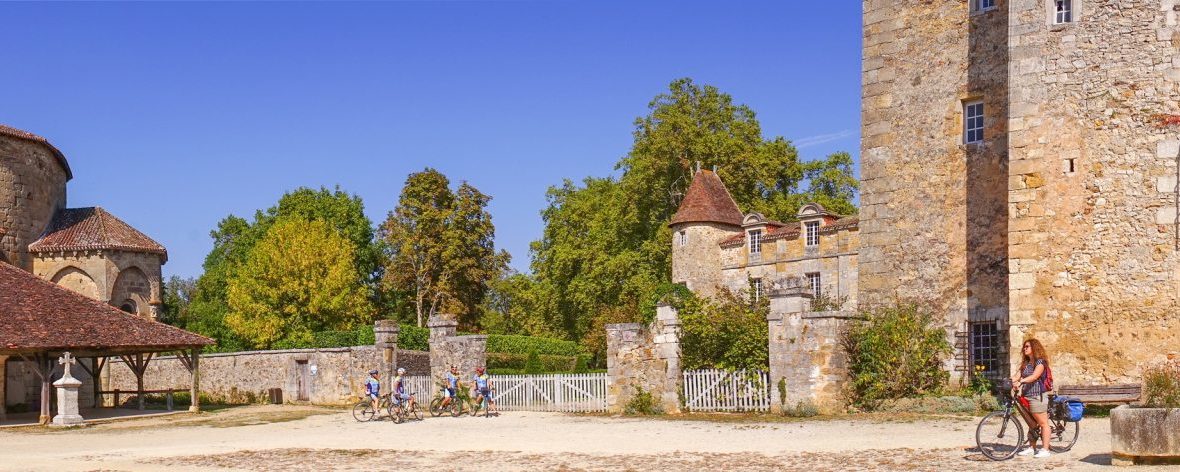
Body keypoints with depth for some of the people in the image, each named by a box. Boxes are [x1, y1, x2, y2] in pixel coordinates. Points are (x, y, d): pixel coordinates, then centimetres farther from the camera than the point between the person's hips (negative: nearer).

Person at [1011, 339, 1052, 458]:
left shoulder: (1040, 362, -7)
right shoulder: (1025, 363, 17)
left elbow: (1034, 376, -23)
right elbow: (1017, 375, 7)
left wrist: (1020, 382, -37)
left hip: (1037, 396, -8)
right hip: (1026, 396, 8)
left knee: (1043, 423, -3)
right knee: (1031, 424, 13)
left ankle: (1045, 449, -3)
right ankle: (1032, 448, 19)